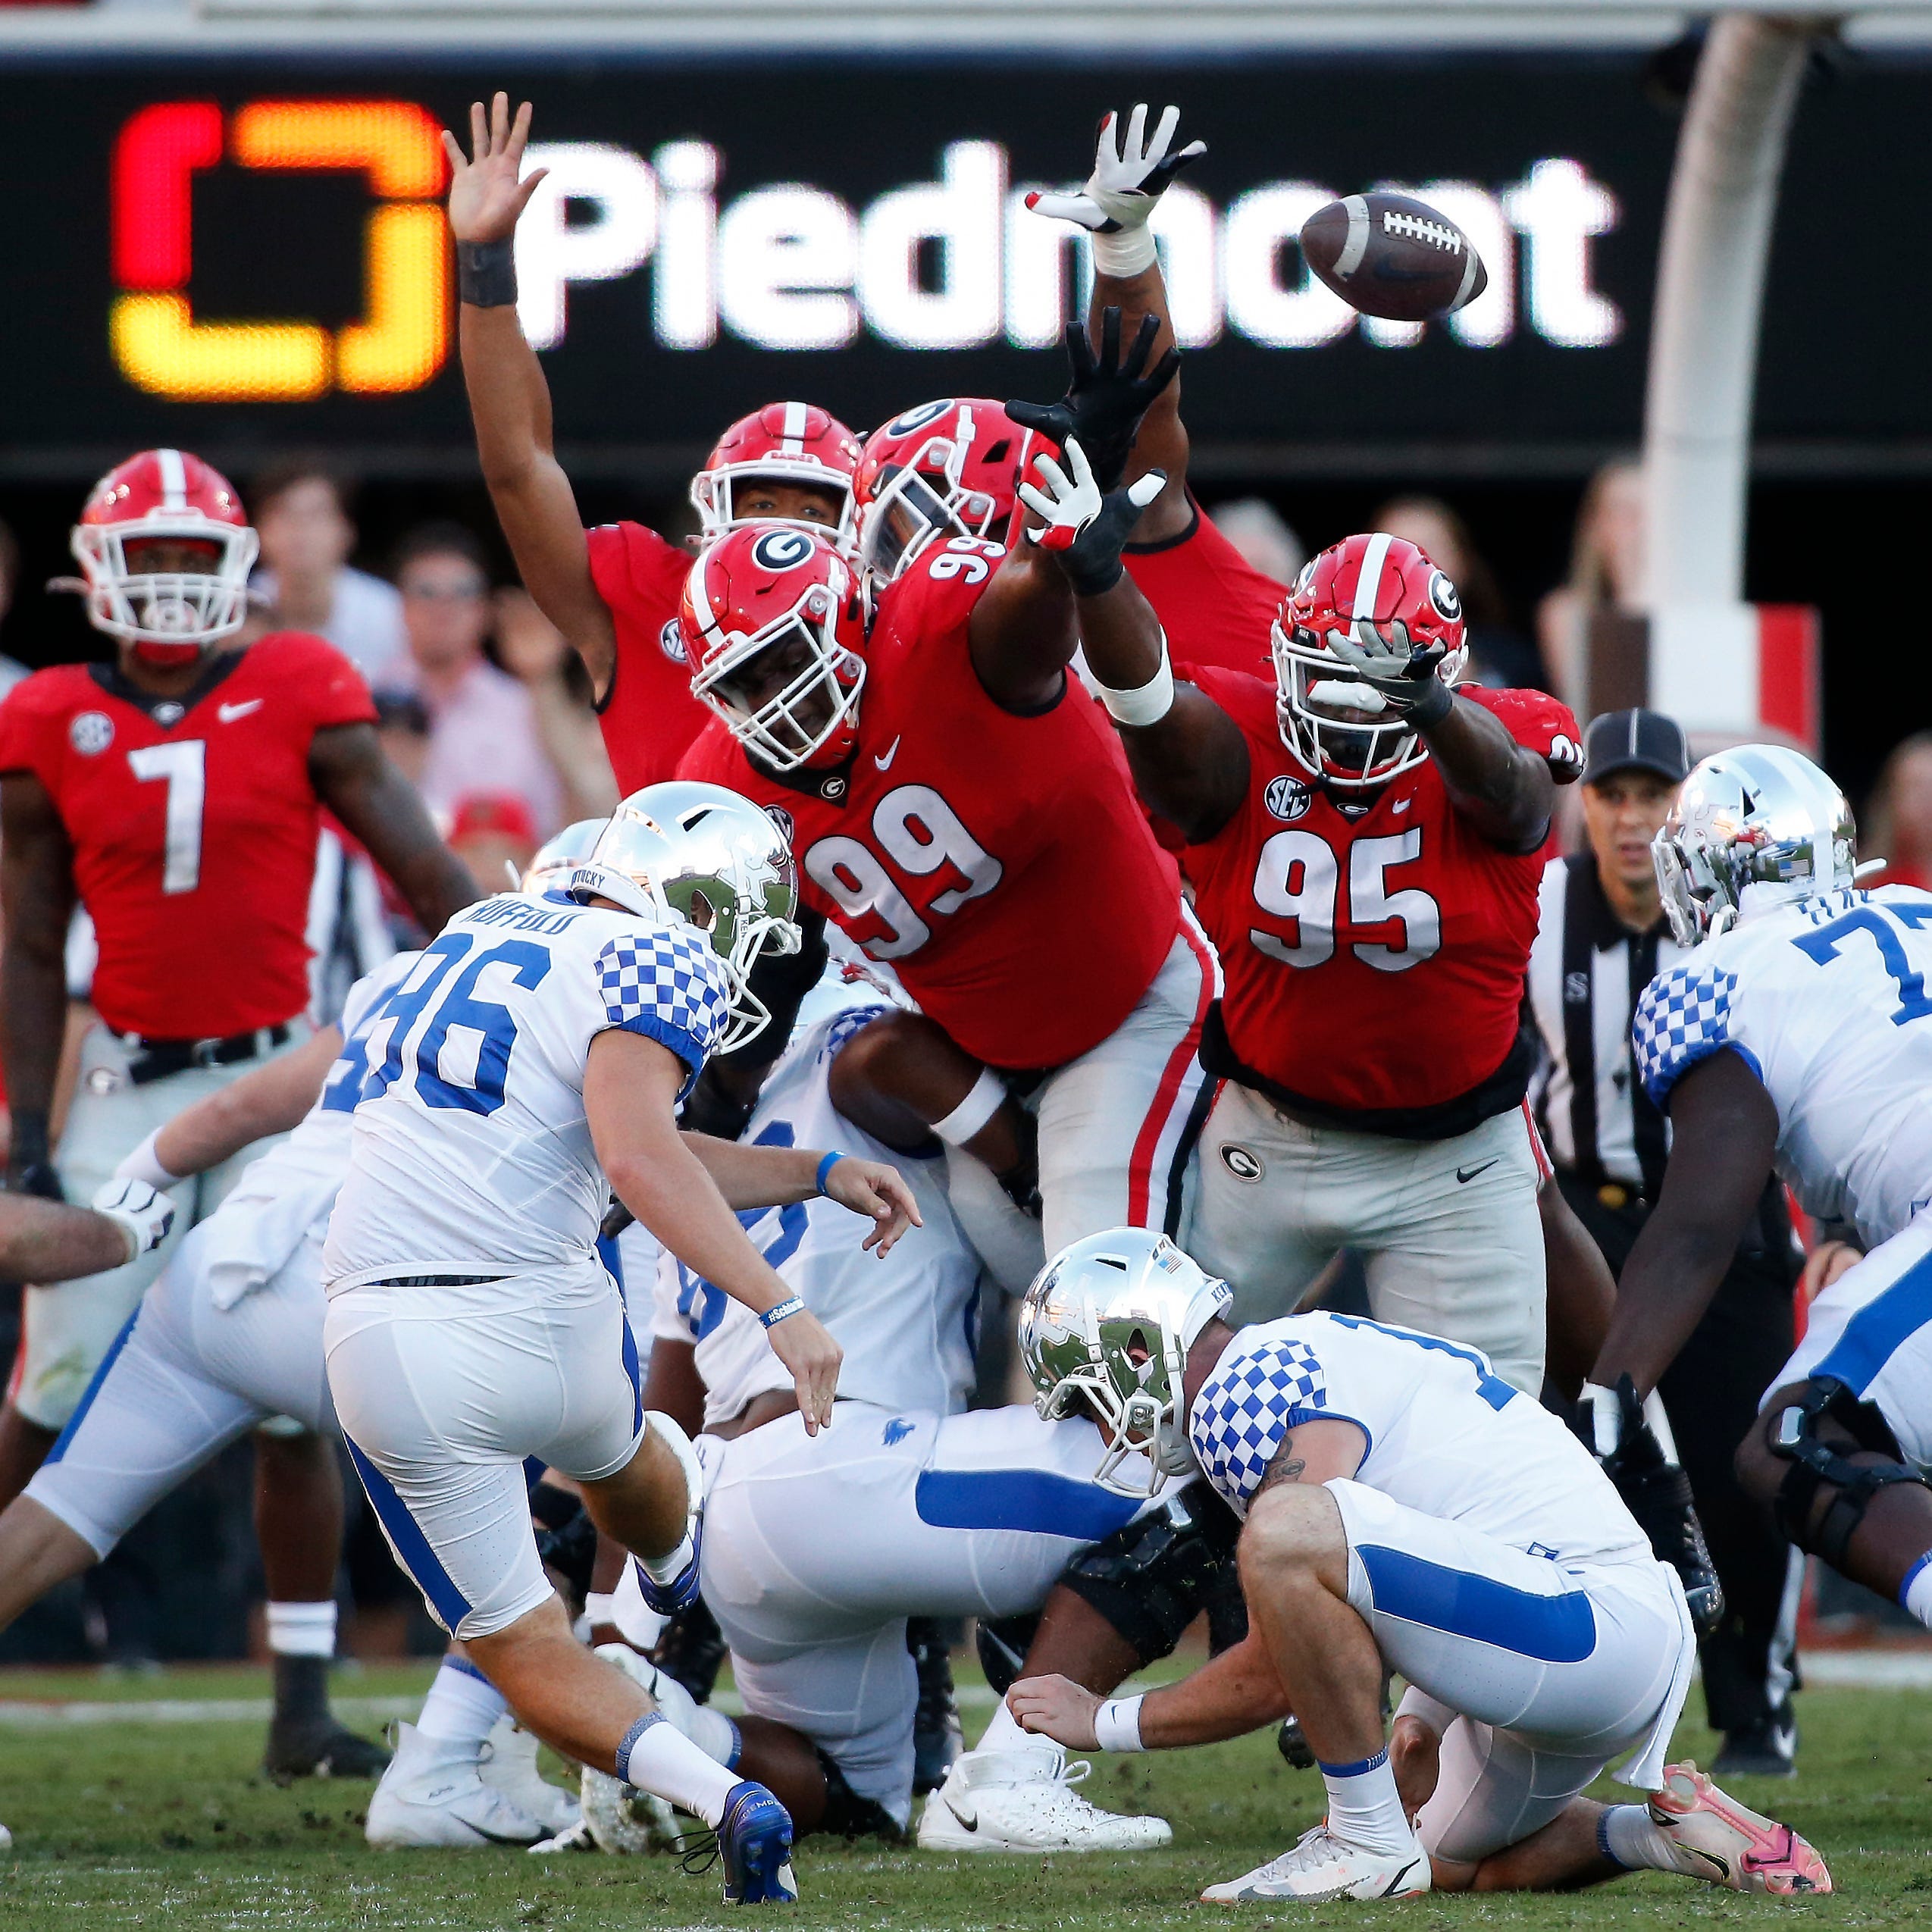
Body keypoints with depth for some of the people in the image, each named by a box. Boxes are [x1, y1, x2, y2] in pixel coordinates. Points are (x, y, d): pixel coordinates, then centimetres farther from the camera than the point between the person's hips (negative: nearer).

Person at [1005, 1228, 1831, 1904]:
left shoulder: (1240, 1397, -11)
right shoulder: (1292, 1356, 21)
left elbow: (1272, 1677, -12)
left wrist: (1106, 1721, 2)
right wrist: (1422, 1720, 18)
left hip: (1592, 1627, -11)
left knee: (1286, 1532, -27)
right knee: (1456, 1867, 30)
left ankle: (1367, 1843, -15)